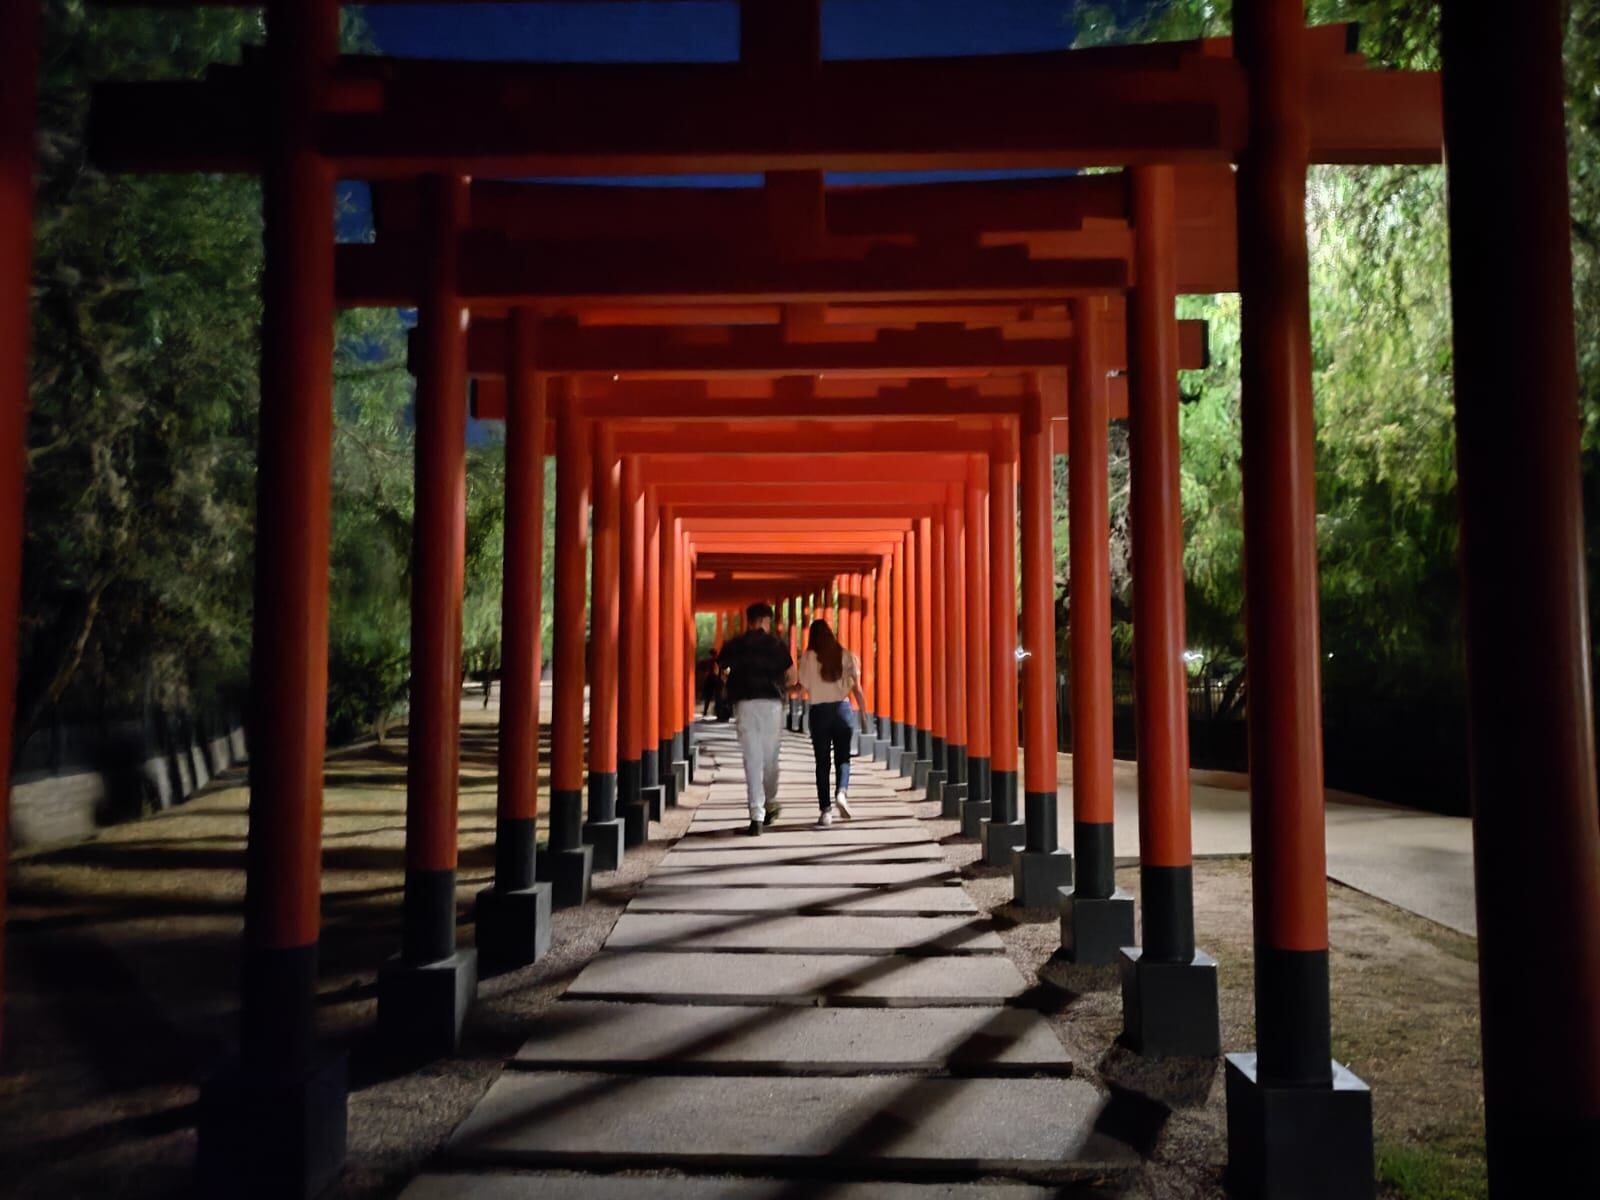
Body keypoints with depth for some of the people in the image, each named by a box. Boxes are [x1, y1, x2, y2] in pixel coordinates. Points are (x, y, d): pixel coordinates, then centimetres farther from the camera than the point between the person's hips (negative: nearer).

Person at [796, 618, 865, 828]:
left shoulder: (808, 657, -3)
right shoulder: (845, 655, 2)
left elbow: (804, 685, -4)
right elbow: (856, 687, 0)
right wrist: (863, 711, 6)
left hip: (819, 710, -1)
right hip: (842, 708, 1)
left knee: (822, 761, 5)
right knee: (842, 757, 13)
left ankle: (826, 810, 1)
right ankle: (842, 792, -14)